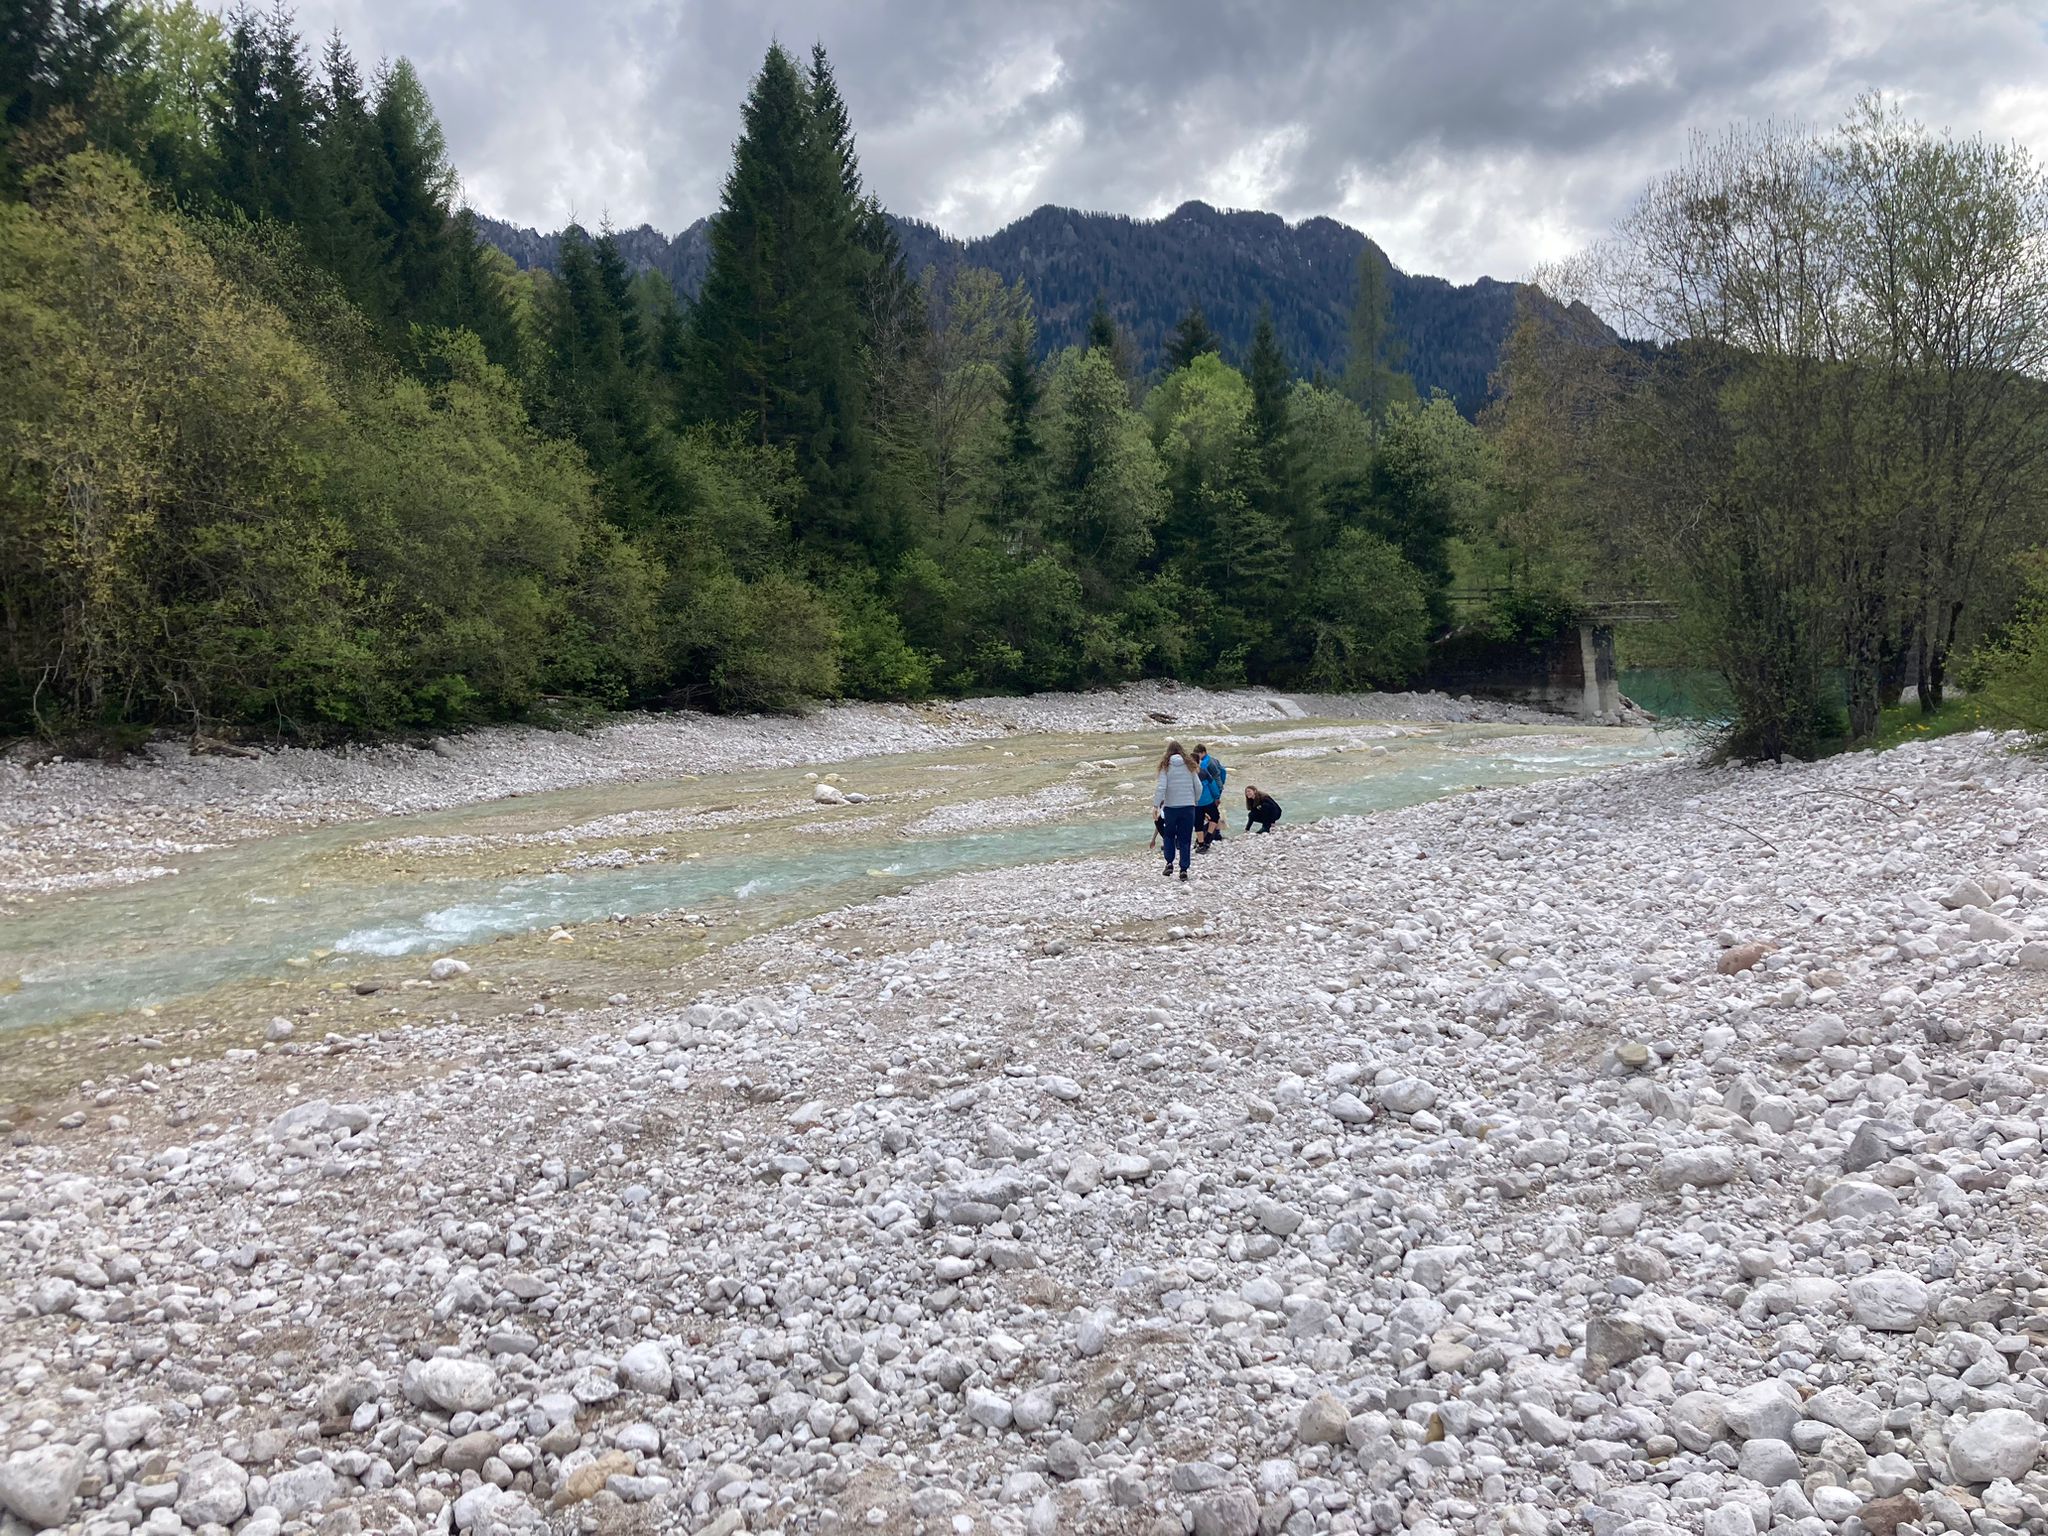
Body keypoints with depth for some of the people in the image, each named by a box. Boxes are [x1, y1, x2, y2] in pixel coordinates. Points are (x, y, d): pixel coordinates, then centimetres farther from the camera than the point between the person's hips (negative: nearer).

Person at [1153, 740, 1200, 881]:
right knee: (1185, 839, 6)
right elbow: (1199, 787, 4)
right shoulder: (1189, 766, 3)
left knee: (1169, 835, 18)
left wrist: (1156, 805, -8)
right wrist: (1194, 801, 19)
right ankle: (1184, 869, 2)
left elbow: (1161, 787, -12)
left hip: (1171, 807, -1)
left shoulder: (1166, 766, -4)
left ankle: (1169, 863, 6)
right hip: (1188, 806, 1)